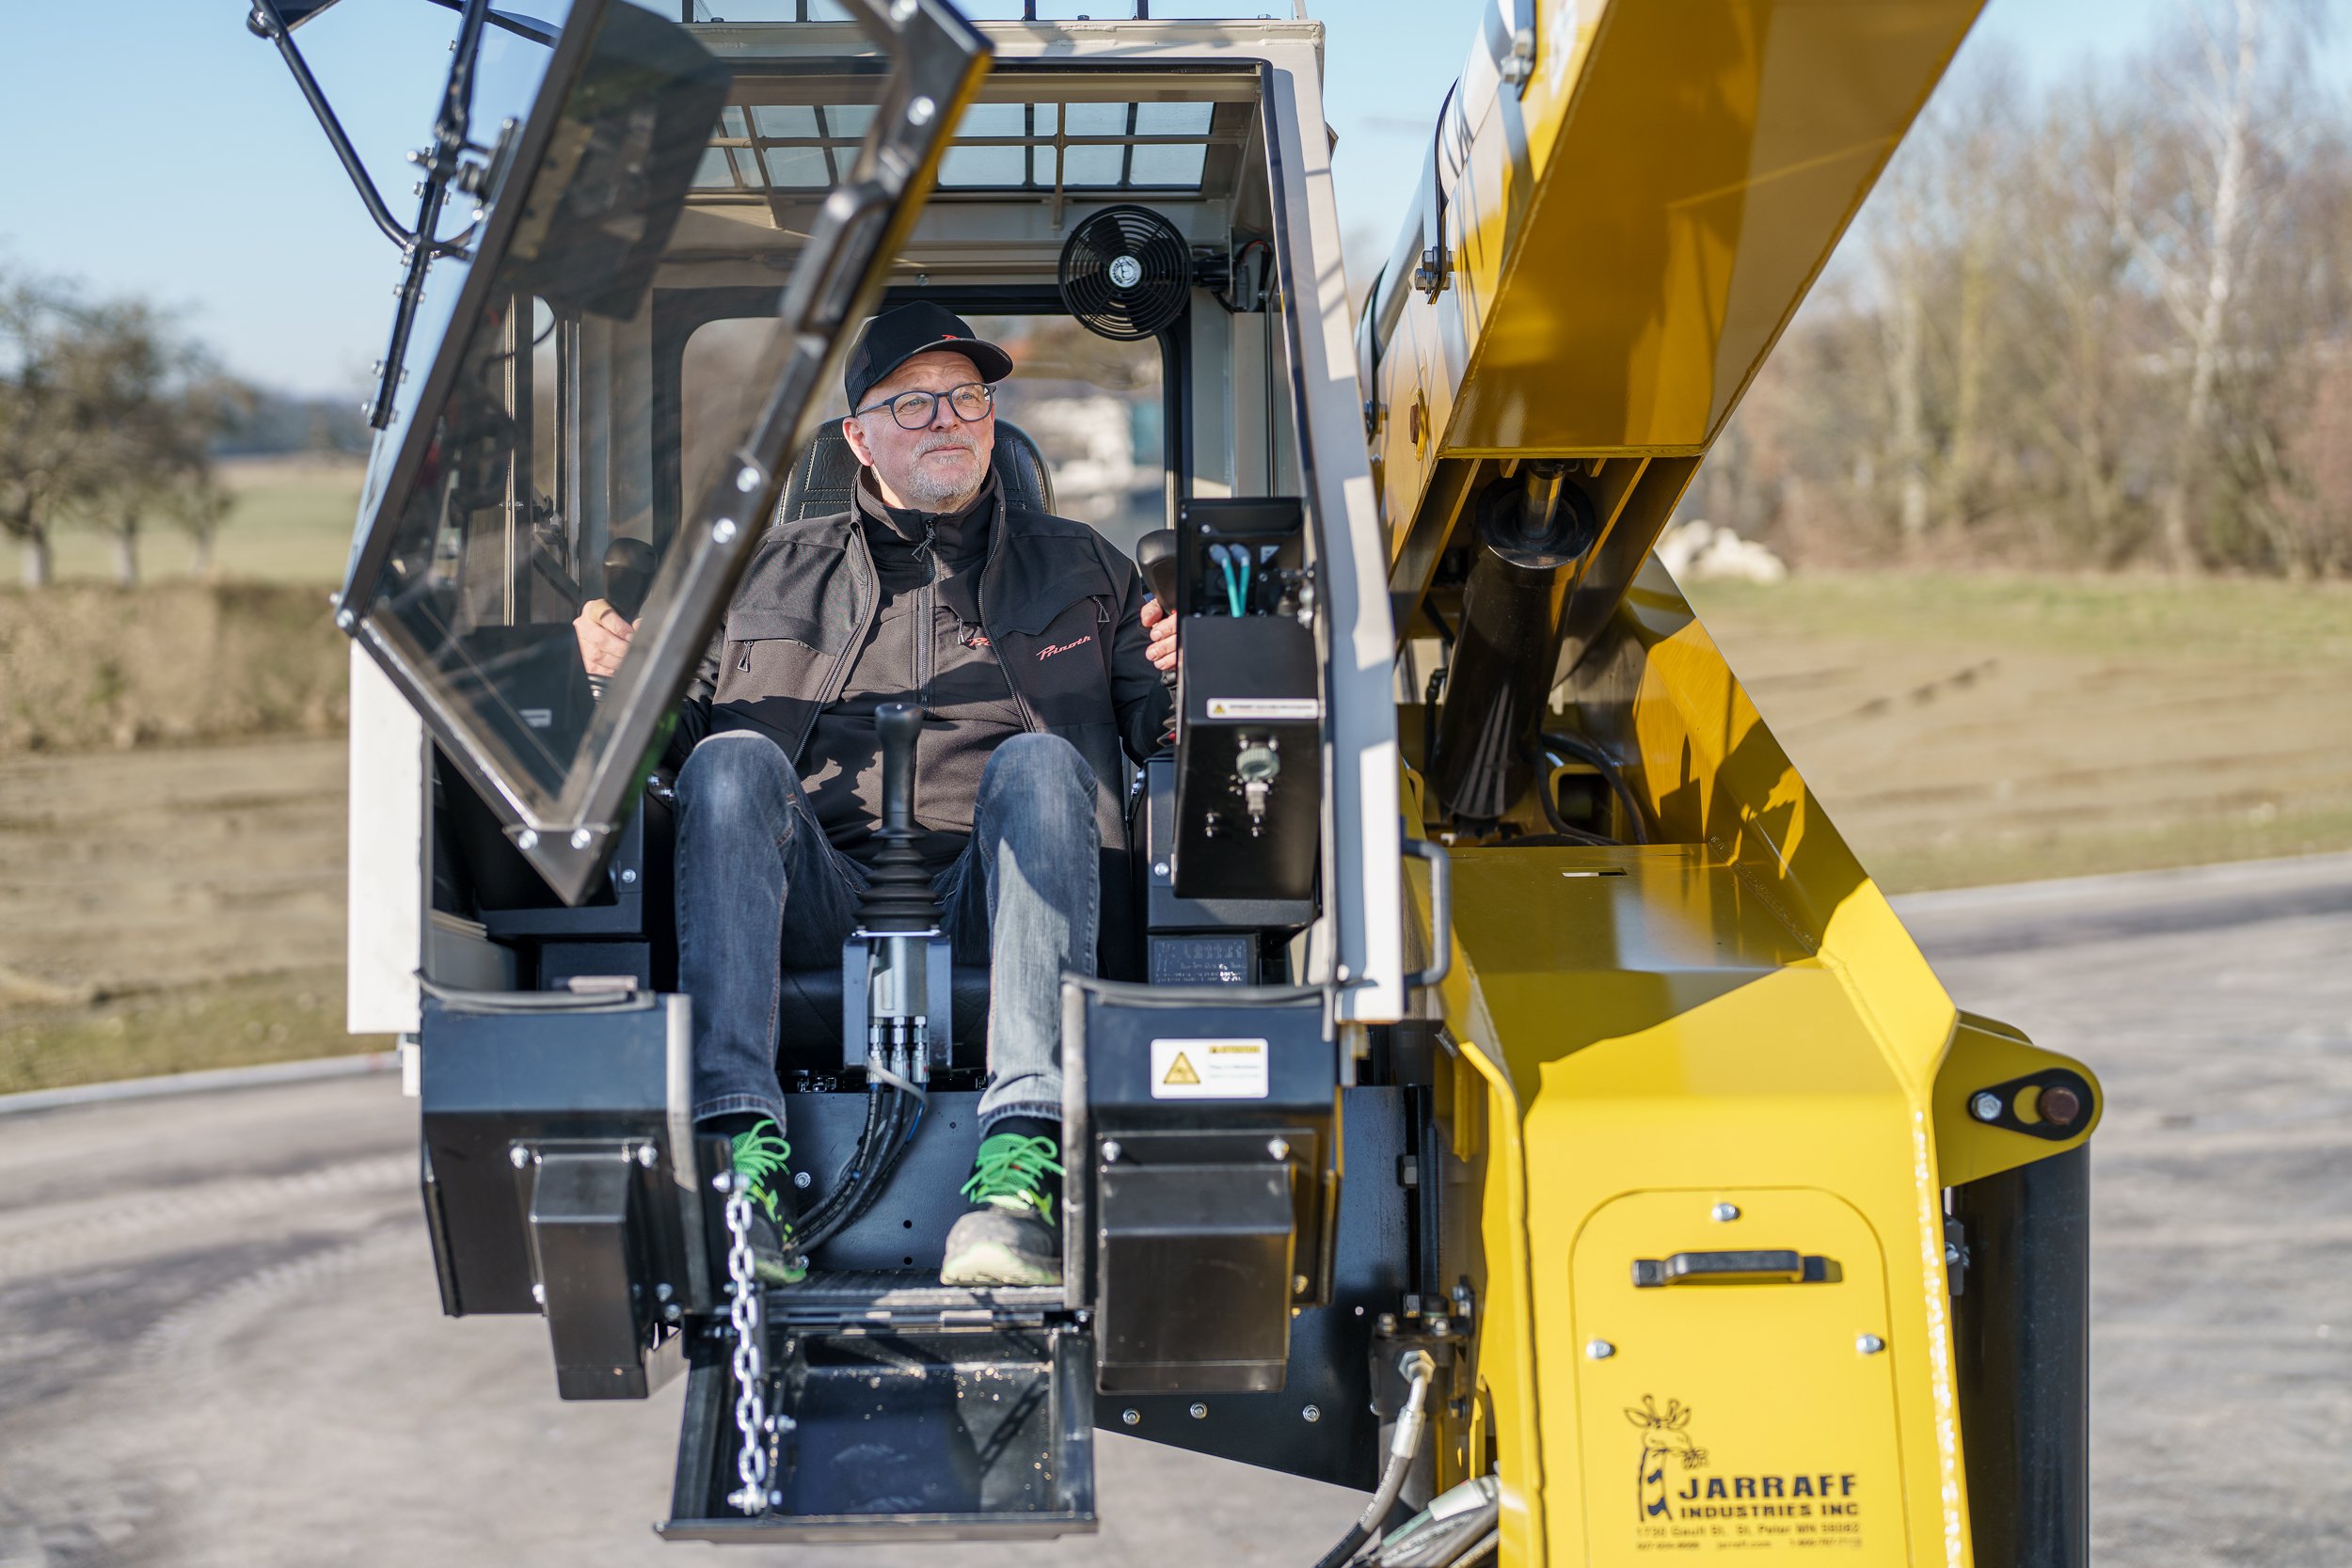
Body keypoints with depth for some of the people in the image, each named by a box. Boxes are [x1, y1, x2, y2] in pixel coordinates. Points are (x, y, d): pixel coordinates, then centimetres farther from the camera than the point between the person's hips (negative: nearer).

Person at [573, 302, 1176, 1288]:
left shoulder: (1080, 568, 26)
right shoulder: (770, 571, 26)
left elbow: (1150, 731, 20)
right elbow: (680, 736, 21)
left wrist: (1177, 682, -3)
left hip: (988, 904, 0)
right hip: (822, 895, 1)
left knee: (1040, 760, -31)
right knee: (735, 760, -28)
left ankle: (1022, 1160, -46)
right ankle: (743, 1149, -41)